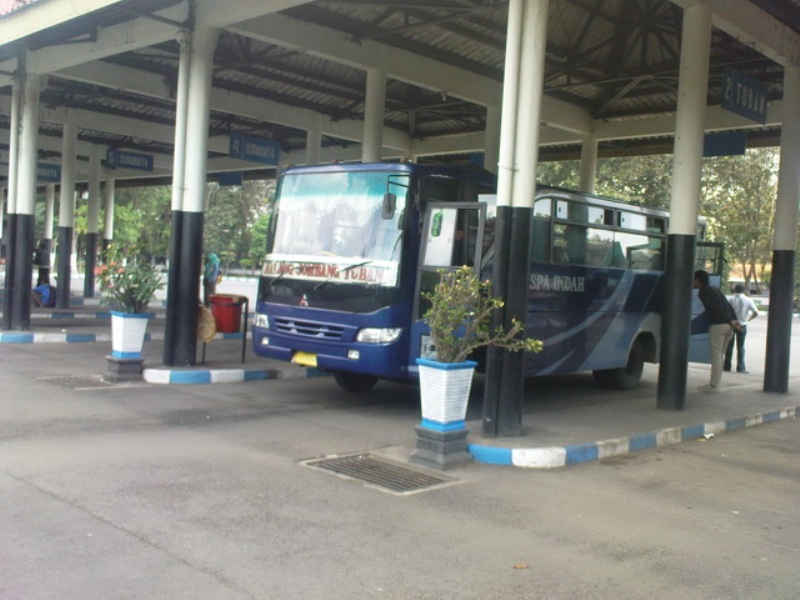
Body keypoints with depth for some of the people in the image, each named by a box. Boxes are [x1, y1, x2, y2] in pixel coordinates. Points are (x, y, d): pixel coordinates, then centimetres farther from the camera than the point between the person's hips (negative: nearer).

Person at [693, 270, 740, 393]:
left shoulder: (703, 292, -4)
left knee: (716, 356, -3)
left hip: (718, 326, -8)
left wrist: (731, 321, -13)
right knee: (721, 355, 15)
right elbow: (729, 306, 16)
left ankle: (714, 385, 0)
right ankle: (715, 382, 21)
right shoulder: (716, 290, 22)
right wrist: (733, 320, 8)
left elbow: (715, 309, -14)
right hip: (728, 326, 8)